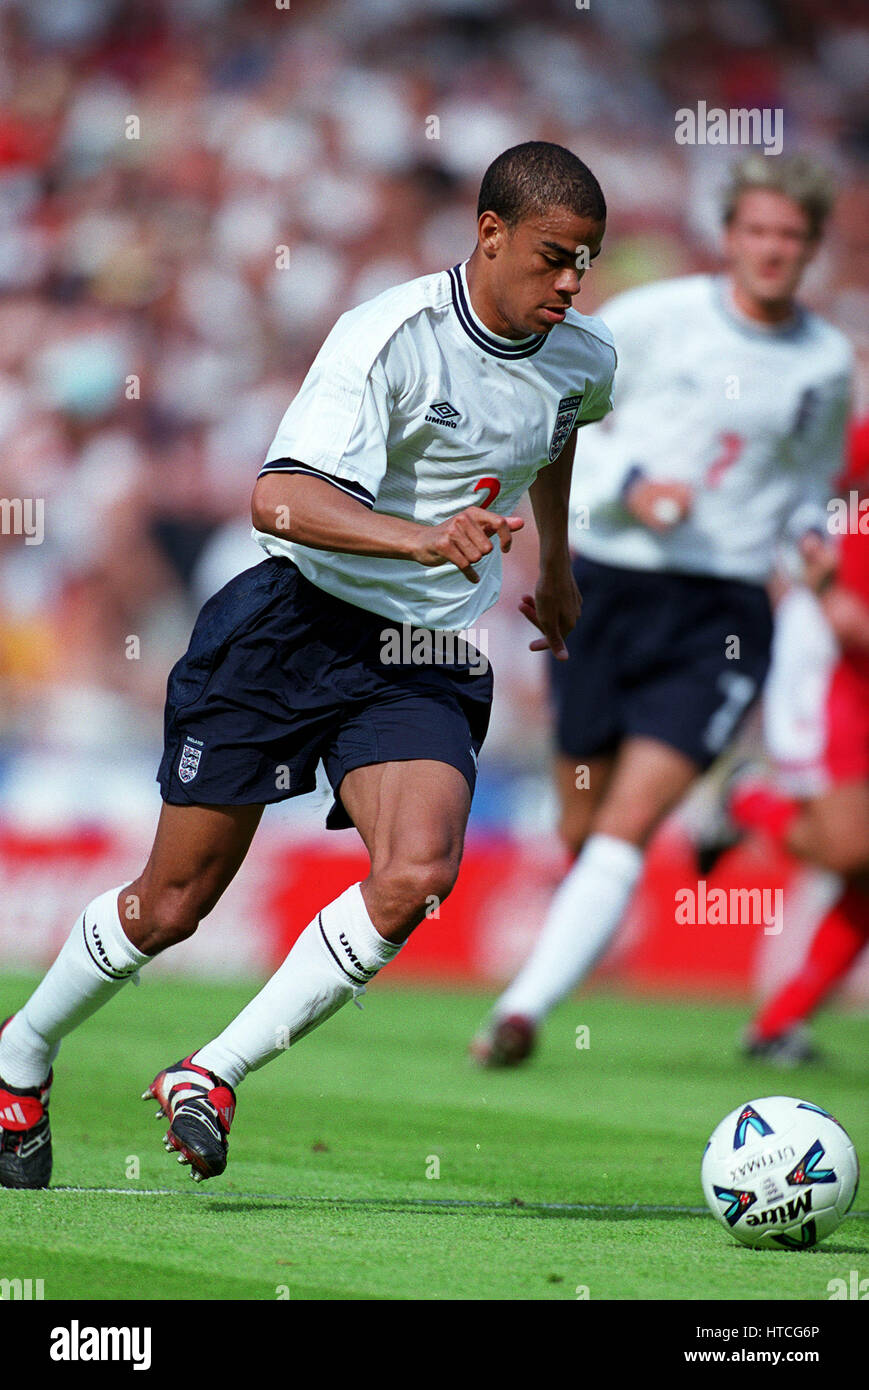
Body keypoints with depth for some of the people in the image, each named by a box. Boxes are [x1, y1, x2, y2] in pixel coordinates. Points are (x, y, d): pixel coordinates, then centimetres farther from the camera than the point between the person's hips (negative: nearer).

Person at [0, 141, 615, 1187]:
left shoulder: (584, 365, 3)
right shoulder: (390, 337, -18)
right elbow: (280, 497, -30)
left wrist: (556, 568, 39)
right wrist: (423, 537, -43)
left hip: (430, 664, 4)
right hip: (298, 620, -4)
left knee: (417, 874, -24)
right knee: (170, 903, 2)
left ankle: (212, 1078, -13)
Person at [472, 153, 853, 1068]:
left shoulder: (827, 362, 9)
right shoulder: (656, 316, -2)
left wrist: (811, 532, 4)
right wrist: (630, 485, -14)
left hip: (722, 613, 0)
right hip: (607, 584, 0)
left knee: (631, 821, -14)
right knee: (581, 828, 5)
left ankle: (524, 1009, -16)